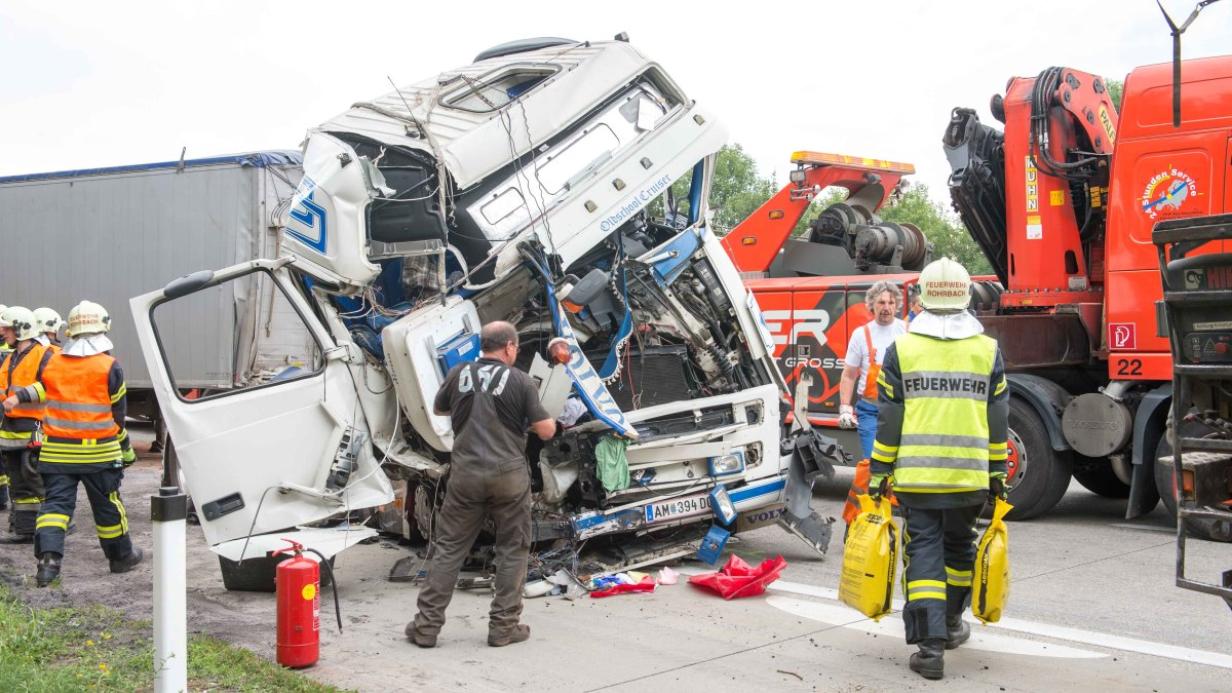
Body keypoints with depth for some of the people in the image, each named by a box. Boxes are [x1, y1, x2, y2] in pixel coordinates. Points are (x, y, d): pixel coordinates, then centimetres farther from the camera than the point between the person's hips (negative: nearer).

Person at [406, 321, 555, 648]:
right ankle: (504, 626, 12)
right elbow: (546, 431, -3)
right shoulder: (520, 381, -4)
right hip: (509, 474, -2)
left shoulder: (459, 374, 5)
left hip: (465, 473, 2)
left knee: (448, 549, 8)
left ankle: (426, 625, 8)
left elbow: (438, 409, 23)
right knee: (513, 550, 11)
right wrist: (548, 420, 19)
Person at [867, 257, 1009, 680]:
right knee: (959, 547, 19)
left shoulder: (902, 349, -3)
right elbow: (997, 421, 6)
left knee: (925, 551, 0)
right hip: (969, 475, 2)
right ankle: (950, 625, 37)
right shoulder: (987, 350, 2)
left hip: (916, 475, -2)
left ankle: (931, 645, -10)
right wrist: (998, 472, 14)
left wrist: (879, 472, 4)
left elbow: (889, 420, -3)